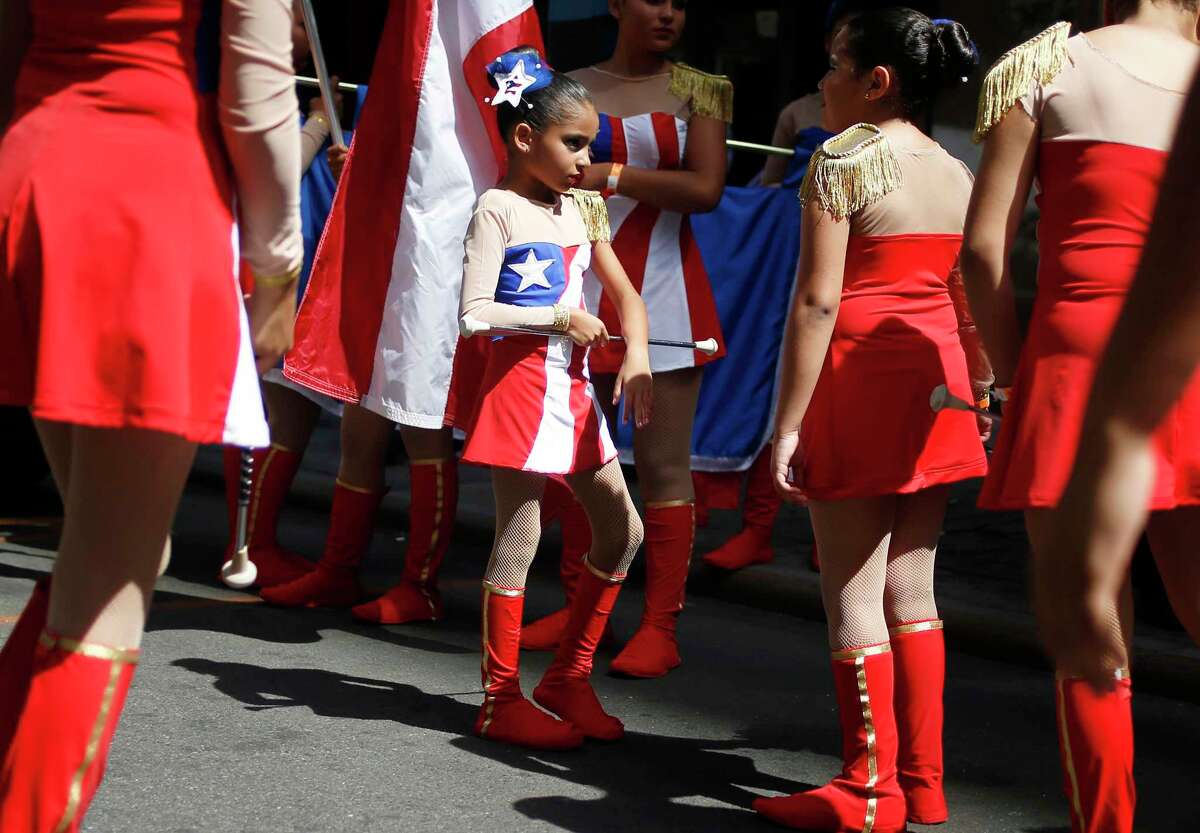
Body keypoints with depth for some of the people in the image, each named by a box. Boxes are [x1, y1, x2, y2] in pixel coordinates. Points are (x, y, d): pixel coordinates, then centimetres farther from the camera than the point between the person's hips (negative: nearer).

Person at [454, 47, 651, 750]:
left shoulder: (581, 210, 14)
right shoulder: (499, 210, -8)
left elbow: (625, 294, 17)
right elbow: (476, 312, -16)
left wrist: (637, 354, 0)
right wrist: (560, 320, -17)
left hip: (574, 386, 8)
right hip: (522, 382, -8)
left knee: (622, 533, 9)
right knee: (519, 540, -3)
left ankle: (569, 678, 19)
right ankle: (502, 699, 6)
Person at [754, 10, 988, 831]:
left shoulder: (844, 158, -9)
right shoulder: (958, 174, 10)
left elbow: (818, 300, -14)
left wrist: (788, 426, -13)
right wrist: (975, 400, 20)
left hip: (859, 379, -7)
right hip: (935, 386, 7)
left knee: (853, 592, 0)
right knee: (911, 587, 12)